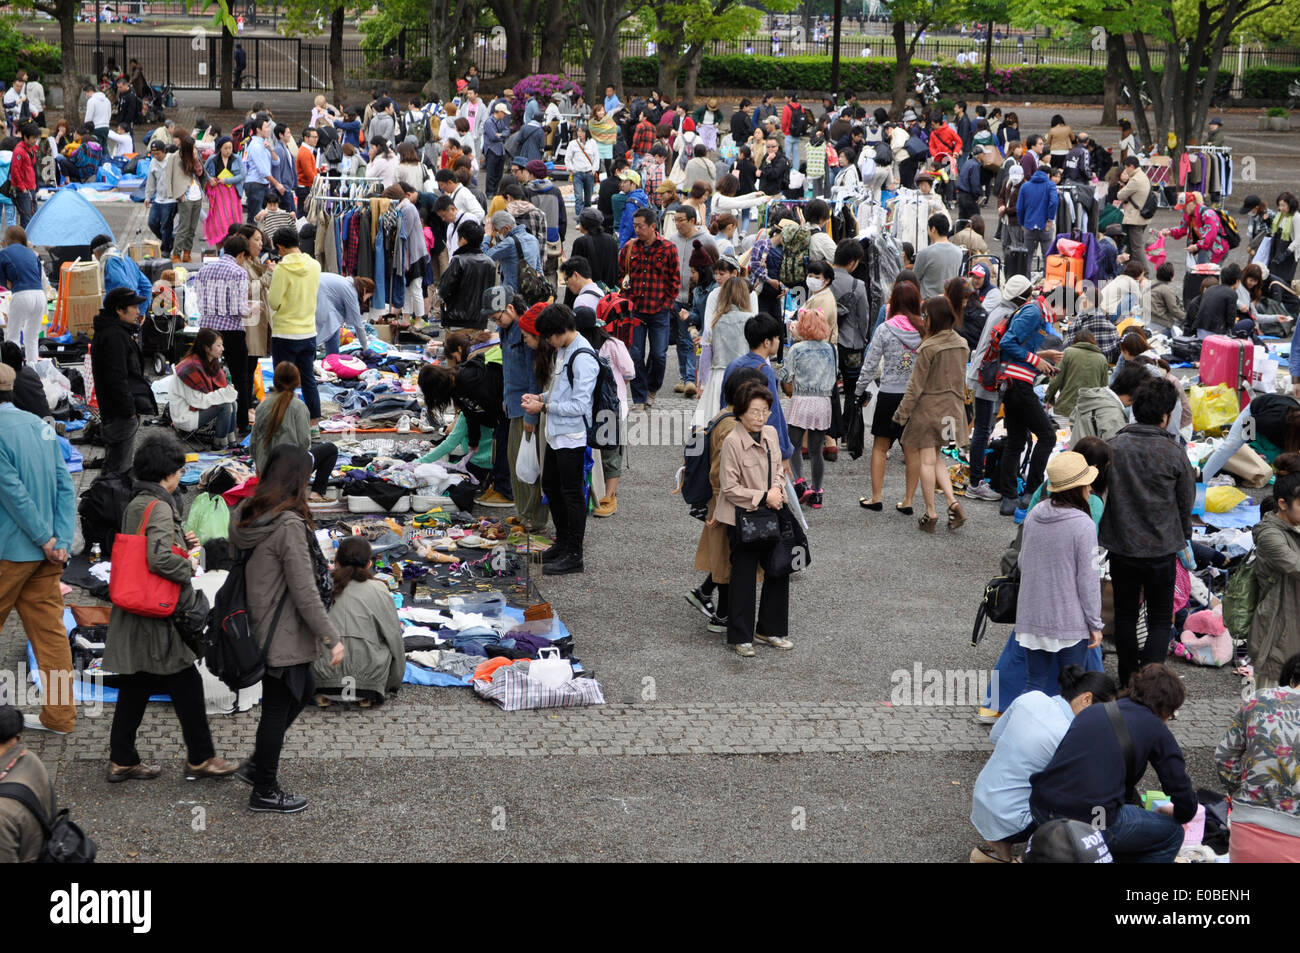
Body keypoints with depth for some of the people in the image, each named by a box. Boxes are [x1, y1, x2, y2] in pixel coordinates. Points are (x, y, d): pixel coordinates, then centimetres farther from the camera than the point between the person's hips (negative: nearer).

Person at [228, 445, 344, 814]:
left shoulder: (247, 516, 2)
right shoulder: (289, 526, -23)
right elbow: (305, 592, -22)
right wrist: (332, 637, -15)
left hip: (262, 627, 9)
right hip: (284, 634, -9)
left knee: (302, 690, 24)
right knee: (278, 707, 5)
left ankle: (256, 764, 29)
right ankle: (265, 792, 19)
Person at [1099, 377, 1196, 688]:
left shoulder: (1113, 446, -8)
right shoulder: (1173, 452, -11)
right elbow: (1187, 501, -1)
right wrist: (1183, 537, 17)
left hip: (1121, 547, 2)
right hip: (1161, 549, -2)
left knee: (1125, 615, 18)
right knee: (1160, 620, 9)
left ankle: (1128, 684, 26)